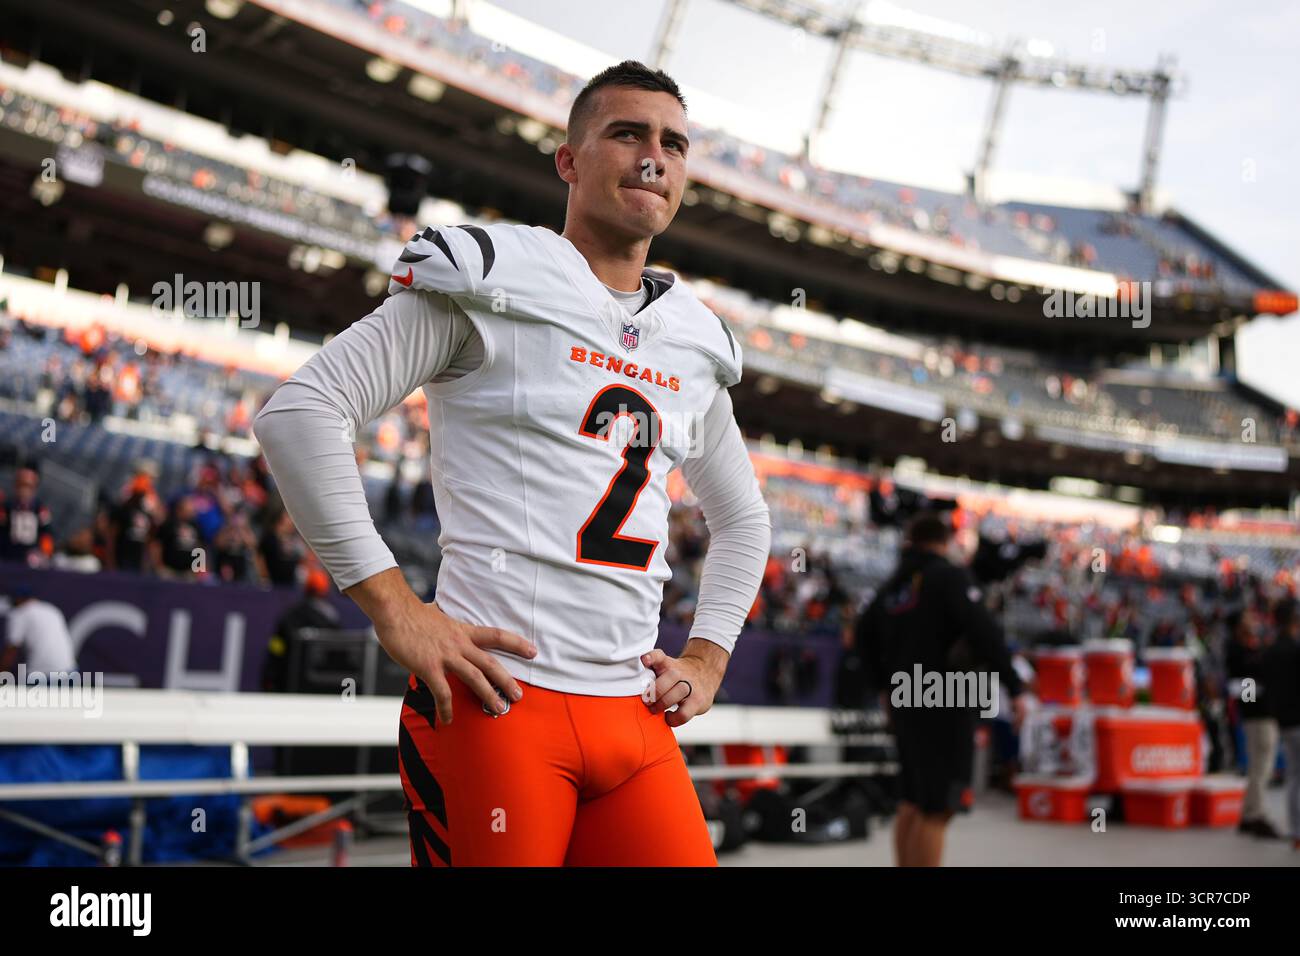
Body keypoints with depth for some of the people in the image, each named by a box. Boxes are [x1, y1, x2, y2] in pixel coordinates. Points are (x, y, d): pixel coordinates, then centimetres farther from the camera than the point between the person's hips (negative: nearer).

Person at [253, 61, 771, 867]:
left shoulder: (694, 342, 17)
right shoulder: (489, 279, -2)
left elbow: (743, 519, 31)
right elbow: (298, 414, -9)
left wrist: (708, 658, 16)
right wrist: (395, 609, -13)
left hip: (636, 721, 6)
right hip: (498, 705, -5)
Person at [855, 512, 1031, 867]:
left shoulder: (891, 587, 15)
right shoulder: (950, 576, -8)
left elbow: (863, 633, 25)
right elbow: (983, 631, -19)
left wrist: (882, 684, 32)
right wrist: (1014, 687, -17)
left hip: (905, 704, 8)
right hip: (945, 704, -8)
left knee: (912, 803, 17)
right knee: (936, 810, -8)